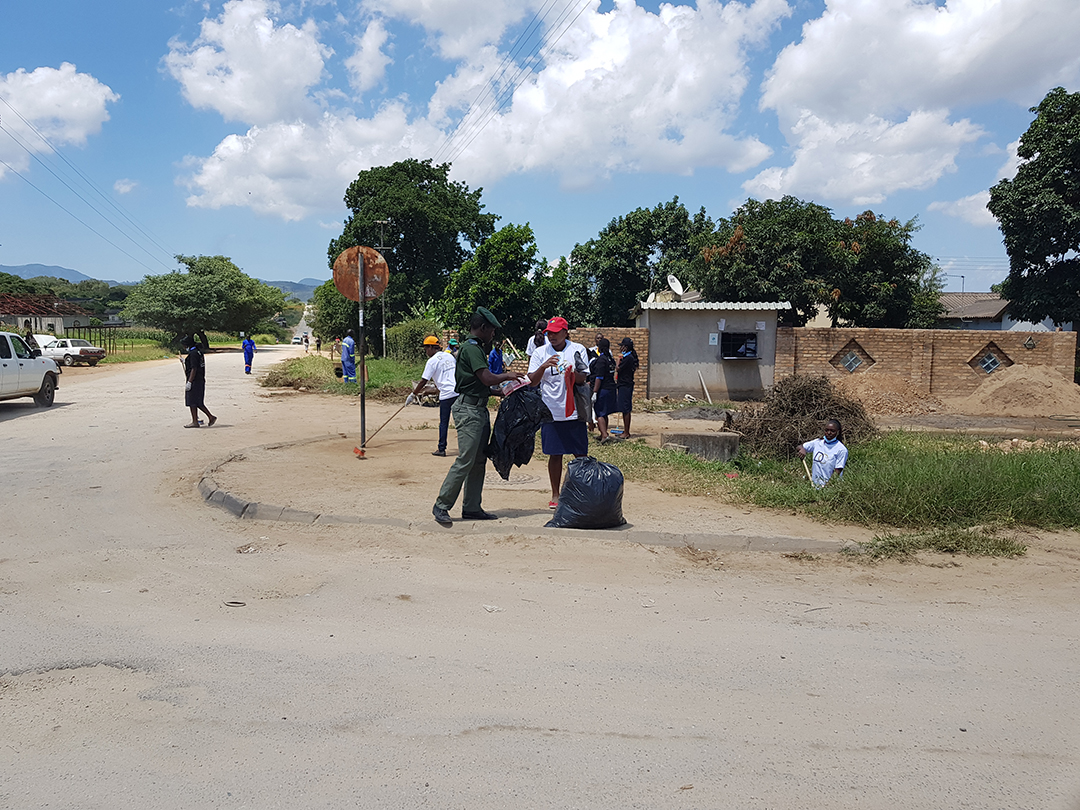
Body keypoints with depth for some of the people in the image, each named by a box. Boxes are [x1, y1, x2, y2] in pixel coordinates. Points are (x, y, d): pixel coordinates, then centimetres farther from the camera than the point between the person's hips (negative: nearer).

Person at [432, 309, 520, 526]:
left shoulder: (477, 348, 19)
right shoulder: (471, 348, -14)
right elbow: (487, 378, -21)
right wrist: (507, 376, -4)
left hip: (480, 409, 11)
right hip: (469, 409, -11)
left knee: (479, 461, 10)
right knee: (465, 460, -11)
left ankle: (471, 507, 15)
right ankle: (441, 506, -3)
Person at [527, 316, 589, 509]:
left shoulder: (577, 350, 2)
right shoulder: (540, 353, 5)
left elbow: (582, 380, -3)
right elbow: (532, 381, 0)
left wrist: (573, 373, -24)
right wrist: (544, 366, -17)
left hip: (573, 411, 0)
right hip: (551, 412, 0)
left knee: (581, 454, 3)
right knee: (555, 454, 5)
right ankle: (555, 495, 16)